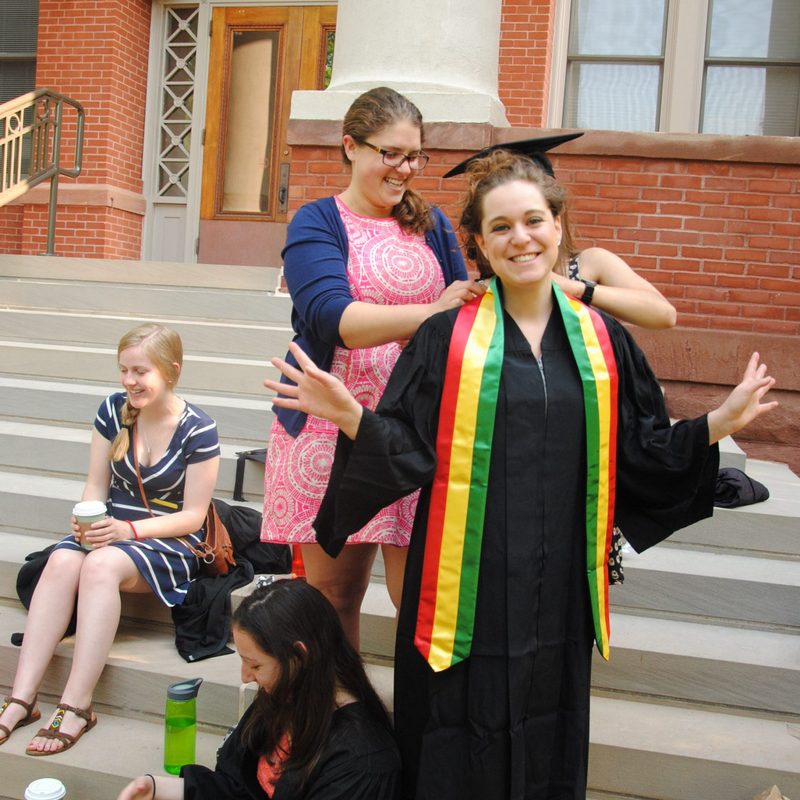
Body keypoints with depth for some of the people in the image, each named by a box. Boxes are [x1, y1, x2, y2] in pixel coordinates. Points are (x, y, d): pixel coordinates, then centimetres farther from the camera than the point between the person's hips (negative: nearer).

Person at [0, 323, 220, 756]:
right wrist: (88, 519, -14)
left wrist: (129, 529, -22)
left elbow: (192, 516, -10)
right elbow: (96, 485, 7)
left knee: (101, 565, -34)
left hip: (172, 541, -4)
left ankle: (76, 706, -31)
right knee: (62, 561, -29)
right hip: (113, 529, 4)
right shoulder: (112, 410, 3)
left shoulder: (198, 430, -11)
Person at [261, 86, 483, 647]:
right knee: (334, 590, 8)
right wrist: (430, 312, -29)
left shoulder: (431, 224, 12)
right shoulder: (317, 223, 1)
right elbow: (333, 318, -17)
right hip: (332, 426, -2)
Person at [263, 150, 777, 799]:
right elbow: (407, 450, -8)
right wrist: (351, 416, -24)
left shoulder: (601, 340, 4)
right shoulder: (446, 339, -5)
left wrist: (718, 424, -3)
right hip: (466, 588, -3)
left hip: (556, 589, 3)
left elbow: (641, 456, 7)